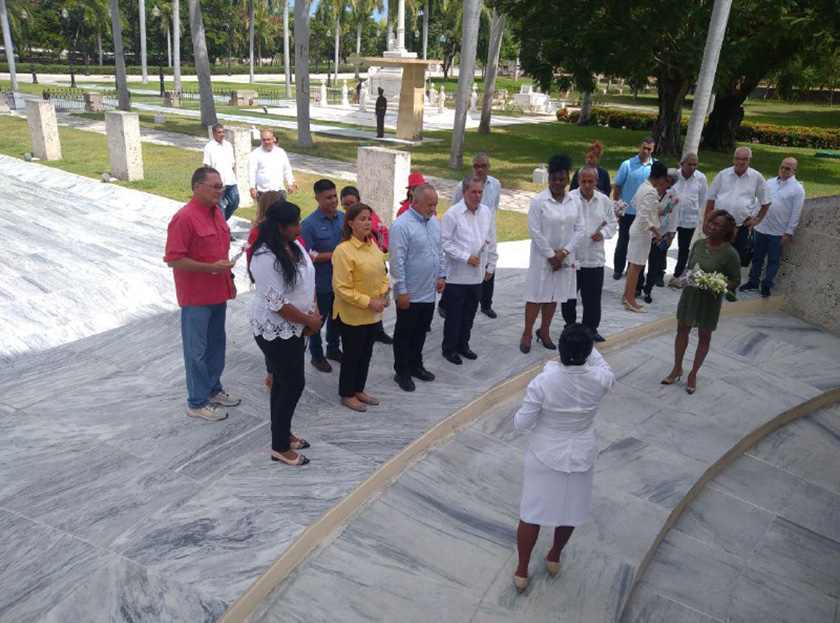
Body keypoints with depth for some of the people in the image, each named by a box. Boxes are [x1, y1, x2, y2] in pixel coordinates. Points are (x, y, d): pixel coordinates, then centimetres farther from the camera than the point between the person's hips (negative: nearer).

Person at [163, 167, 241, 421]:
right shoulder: (184, 218, -19)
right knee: (197, 350, 3)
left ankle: (213, 390, 35)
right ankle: (197, 403, 15)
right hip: (196, 297, -8)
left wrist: (229, 278, 18)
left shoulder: (216, 212, 8)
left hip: (218, 293, 8)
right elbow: (173, 259, -22)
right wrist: (211, 267, -25)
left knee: (216, 344, 19)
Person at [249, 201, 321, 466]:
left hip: (294, 327, 8)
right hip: (275, 330, -8)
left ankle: (282, 432, 35)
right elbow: (277, 303, -26)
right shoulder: (265, 258, -26)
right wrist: (310, 320, -16)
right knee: (294, 384, -2)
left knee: (285, 381, 18)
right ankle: (280, 447, 13)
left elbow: (309, 280, 11)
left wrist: (314, 311, -3)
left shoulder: (295, 246, 3)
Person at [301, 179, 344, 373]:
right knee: (319, 319, 12)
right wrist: (333, 255, -21)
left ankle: (333, 348, 42)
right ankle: (316, 355, 30)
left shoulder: (343, 217, -1)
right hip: (321, 283, -5)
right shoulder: (309, 224, -18)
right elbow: (306, 256, -20)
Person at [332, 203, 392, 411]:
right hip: (352, 314, -7)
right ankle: (347, 395, 26)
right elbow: (342, 288, -21)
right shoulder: (343, 251, -20)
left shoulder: (373, 246, 5)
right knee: (352, 354, 7)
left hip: (373, 314, 7)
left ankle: (359, 390, 35)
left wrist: (385, 293, -2)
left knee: (366, 353, 18)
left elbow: (382, 274, 16)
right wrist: (368, 302, -21)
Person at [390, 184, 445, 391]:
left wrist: (441, 275, 14)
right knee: (404, 334, 7)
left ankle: (415, 365, 35)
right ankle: (401, 372, 19)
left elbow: (440, 252, 19)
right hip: (410, 294, -7)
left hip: (429, 292, 7)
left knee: (420, 332, 19)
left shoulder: (434, 222, 8)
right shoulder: (402, 225, -18)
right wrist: (401, 290, -18)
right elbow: (397, 261, -19)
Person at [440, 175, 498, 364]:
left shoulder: (487, 212, 6)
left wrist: (491, 266, 13)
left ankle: (463, 345, 32)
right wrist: (466, 257, -16)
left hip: (477, 274, 5)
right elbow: (445, 242, -13)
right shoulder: (452, 214, -11)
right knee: (454, 314, 5)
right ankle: (449, 348, 19)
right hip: (457, 274, -5)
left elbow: (491, 242, 13)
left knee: (470, 313, 15)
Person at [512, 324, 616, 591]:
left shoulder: (542, 382, -26)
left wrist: (521, 414, 4)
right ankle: (554, 558, 46)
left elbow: (522, 424, -18)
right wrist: (587, 348, 7)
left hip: (545, 457, -2)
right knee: (570, 511, 25)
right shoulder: (598, 381, -18)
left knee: (532, 514, 14)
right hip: (581, 456, 3)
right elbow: (608, 373, 9)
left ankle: (522, 572, 29)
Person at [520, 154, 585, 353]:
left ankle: (544, 331, 27)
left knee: (554, 296, 12)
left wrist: (564, 252, -10)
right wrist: (551, 255, -12)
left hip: (565, 257, 4)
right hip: (542, 257, -4)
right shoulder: (538, 201, -10)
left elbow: (581, 229, 1)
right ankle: (527, 333, 13)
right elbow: (535, 231, -13)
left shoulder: (575, 201, 3)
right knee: (537, 296, 0)